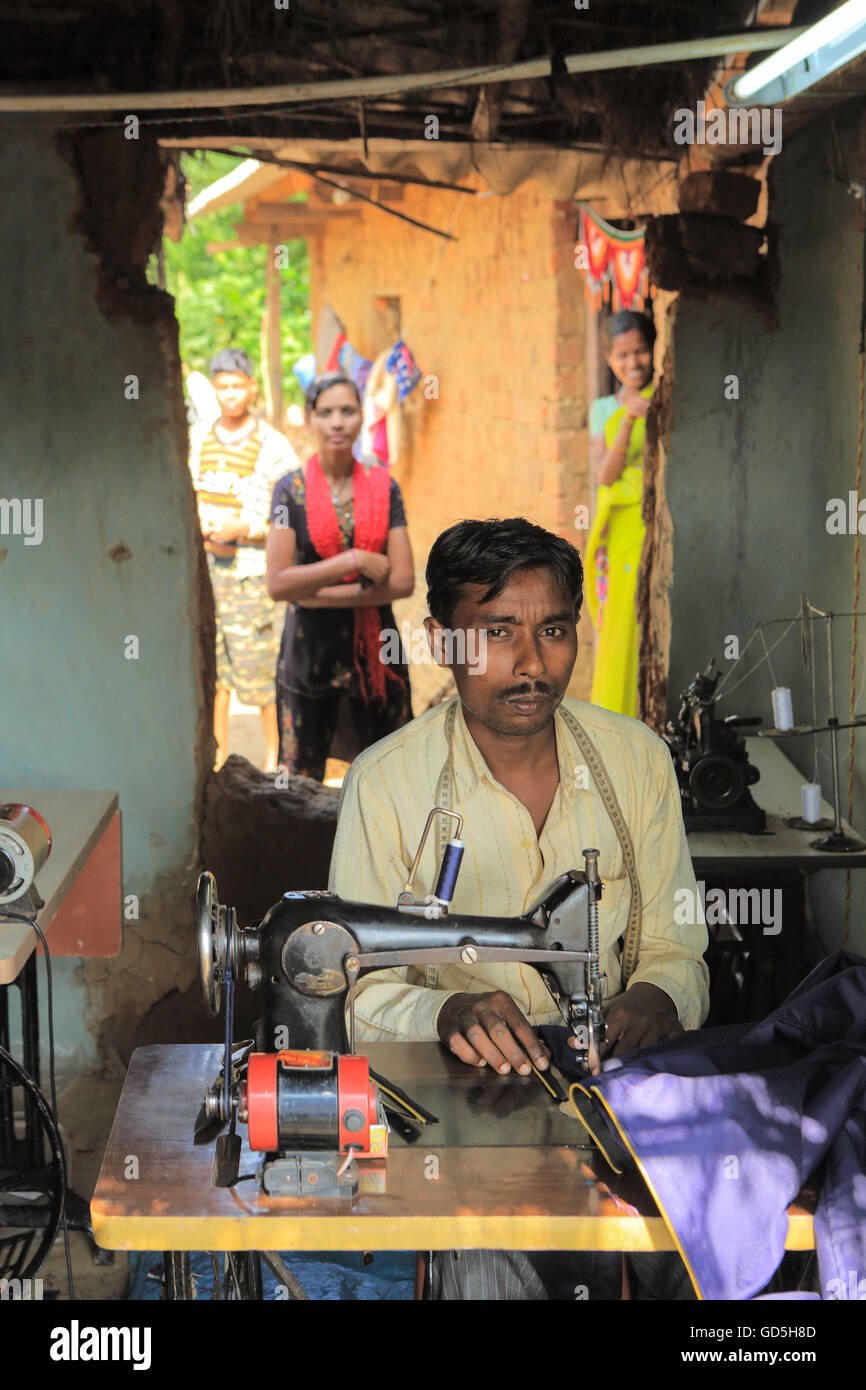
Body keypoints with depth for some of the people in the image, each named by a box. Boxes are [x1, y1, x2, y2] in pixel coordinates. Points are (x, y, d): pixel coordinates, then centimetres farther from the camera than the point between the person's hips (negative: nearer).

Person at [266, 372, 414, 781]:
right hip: (310, 651, -2)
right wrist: (355, 562, -17)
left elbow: (403, 581, -6)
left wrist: (318, 593, -13)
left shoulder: (383, 487, 2)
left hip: (375, 651, 2)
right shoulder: (291, 489, -4)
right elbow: (278, 583, -13)